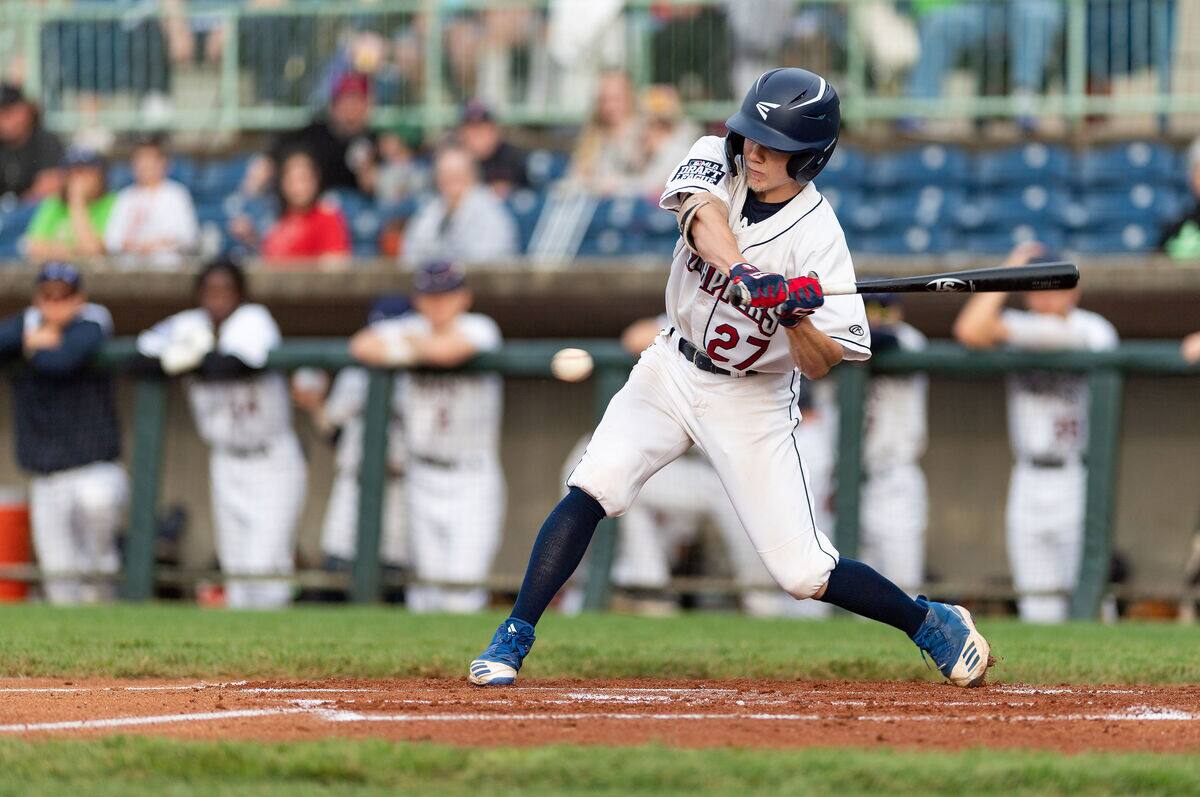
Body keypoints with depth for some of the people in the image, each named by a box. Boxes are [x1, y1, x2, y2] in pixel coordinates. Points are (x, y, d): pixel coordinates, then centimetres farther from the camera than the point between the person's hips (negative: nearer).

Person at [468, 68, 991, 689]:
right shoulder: (719, 161, -10)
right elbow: (704, 216, -33)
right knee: (592, 489, -18)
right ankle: (512, 641, -12)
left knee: (802, 572, -6)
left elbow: (819, 365, -18)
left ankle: (931, 622, 18)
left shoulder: (817, 237, -19)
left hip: (752, 400, -3)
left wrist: (795, 315, -39)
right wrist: (743, 276, -51)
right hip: (672, 369, 3)